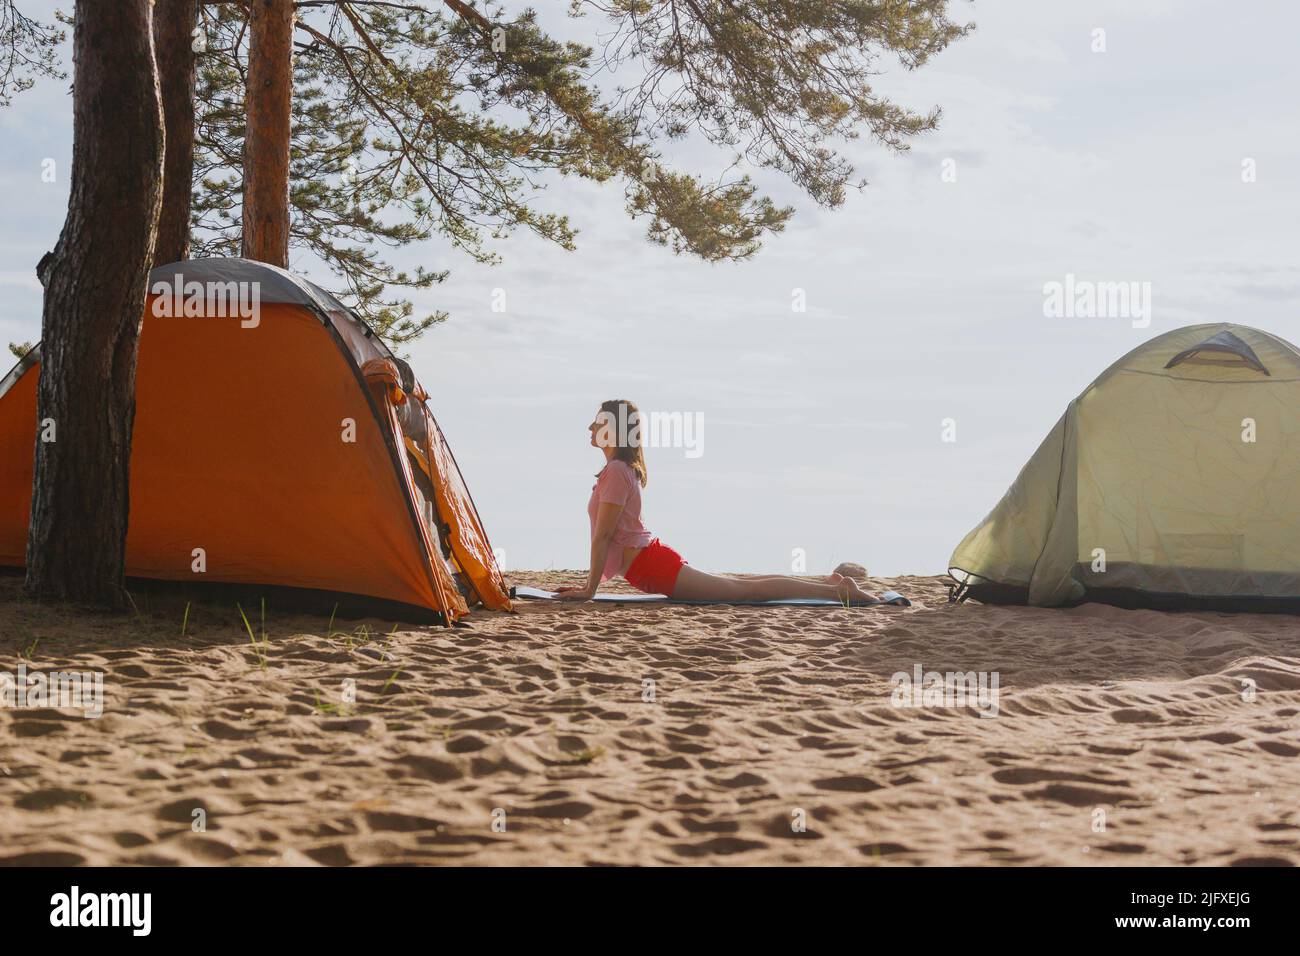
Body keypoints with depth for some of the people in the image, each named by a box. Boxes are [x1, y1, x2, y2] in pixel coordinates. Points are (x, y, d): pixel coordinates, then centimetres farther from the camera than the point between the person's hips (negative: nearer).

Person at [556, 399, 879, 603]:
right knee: (736, 584, 15)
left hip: (653, 566, -9)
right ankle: (830, 584, 20)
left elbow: (603, 535, -18)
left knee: (746, 589, -8)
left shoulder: (616, 472, -13)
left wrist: (590, 590, -16)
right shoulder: (624, 469, 17)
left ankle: (839, 590, -9)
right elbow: (605, 535, 22)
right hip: (652, 560, 9)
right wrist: (589, 583, 20)